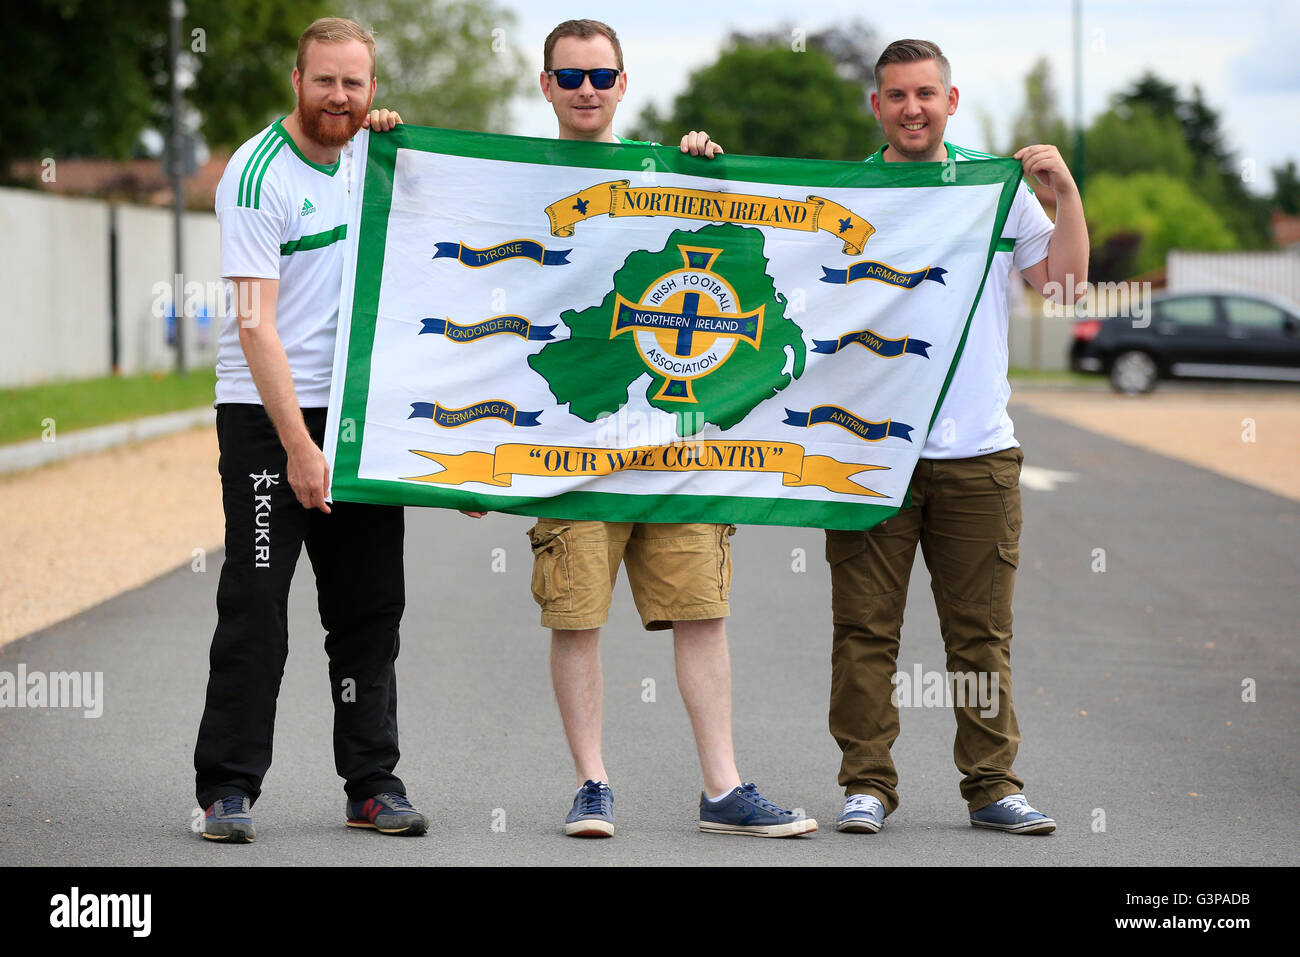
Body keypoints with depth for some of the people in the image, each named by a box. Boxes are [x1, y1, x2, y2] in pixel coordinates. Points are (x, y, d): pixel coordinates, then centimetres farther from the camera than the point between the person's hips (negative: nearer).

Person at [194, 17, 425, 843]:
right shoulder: (259, 173, -12)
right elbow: (255, 323, -18)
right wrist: (298, 445, -23)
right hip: (266, 412, -6)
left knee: (371, 605, 7)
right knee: (255, 604, -5)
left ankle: (374, 783, 14)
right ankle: (229, 788, 1)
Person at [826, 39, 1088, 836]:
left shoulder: (999, 187, 9)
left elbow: (1065, 281, 6)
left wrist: (1067, 191, -4)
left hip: (977, 449, 1)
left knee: (981, 631, 4)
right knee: (865, 628, -1)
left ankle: (993, 784, 10)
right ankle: (867, 783, 7)